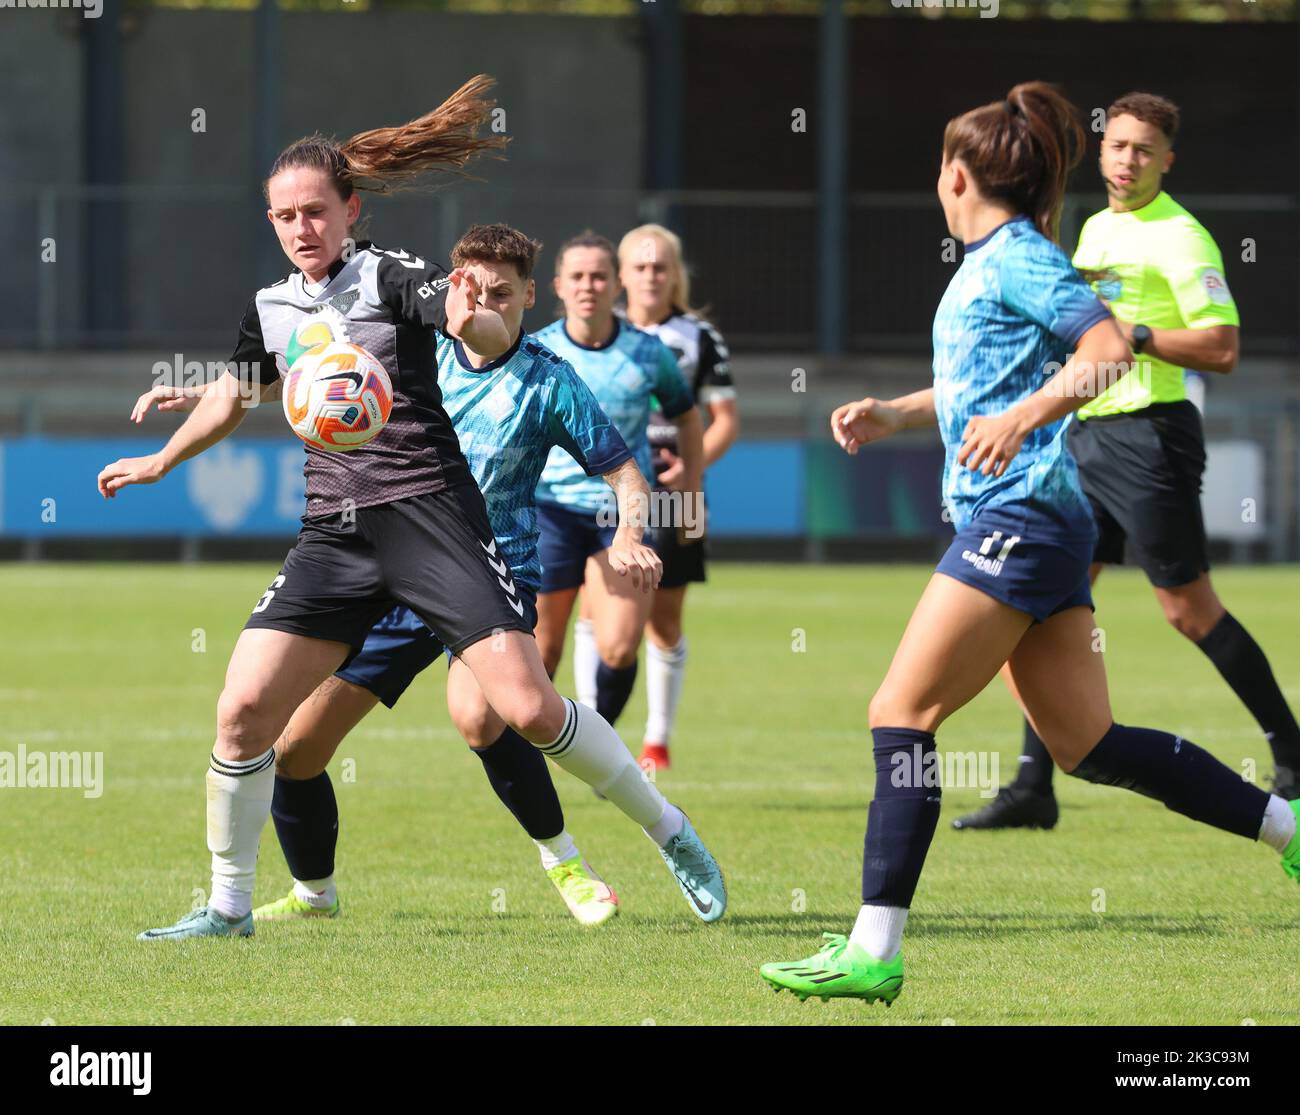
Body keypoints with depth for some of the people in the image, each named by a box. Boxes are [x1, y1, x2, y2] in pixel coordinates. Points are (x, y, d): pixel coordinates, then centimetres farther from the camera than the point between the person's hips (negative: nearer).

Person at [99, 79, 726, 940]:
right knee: (244, 708, -8)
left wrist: (471, 322, -46)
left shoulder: (393, 278, -5)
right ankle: (229, 906, 6)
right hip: (335, 534, 5)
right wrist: (160, 462, 44)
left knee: (527, 706, -16)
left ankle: (673, 835, 1)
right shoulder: (272, 310, 12)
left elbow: (496, 339, -23)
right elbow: (234, 396, 33)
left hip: (431, 513, -5)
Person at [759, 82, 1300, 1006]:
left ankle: (874, 951, -12)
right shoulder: (985, 265, 19)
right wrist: (895, 415, 24)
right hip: (1018, 523, 10)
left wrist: (1022, 417, -32)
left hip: (1018, 516, -10)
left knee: (902, 714, -10)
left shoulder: (1018, 258, -9)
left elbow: (1109, 349, -22)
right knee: (1088, 745, 10)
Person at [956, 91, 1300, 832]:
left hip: (1151, 434, -8)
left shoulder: (1180, 238, -10)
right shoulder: (1095, 229, 16)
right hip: (1090, 433, 8)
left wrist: (1132, 336, -20)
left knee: (1190, 607, -4)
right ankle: (1035, 787, 3)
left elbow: (1222, 349, -16)